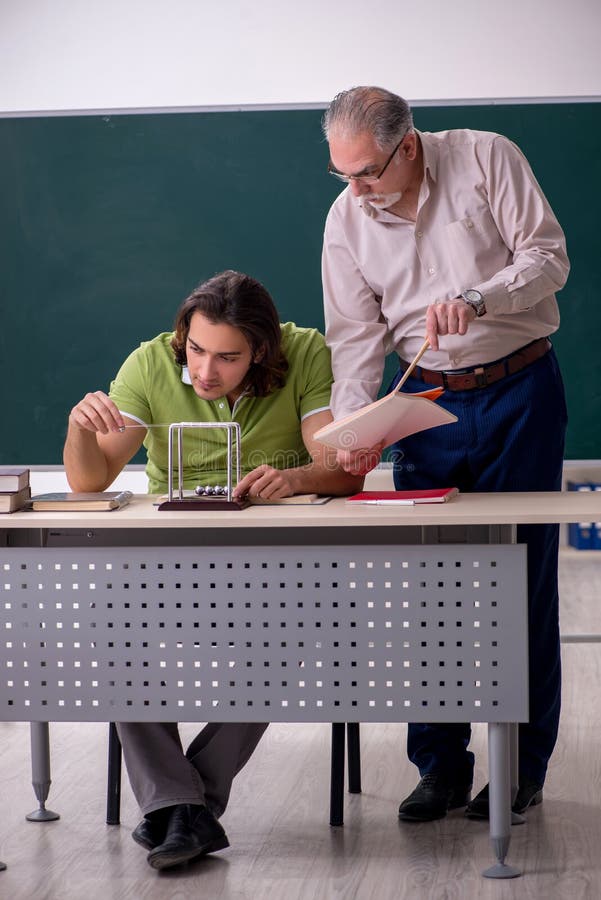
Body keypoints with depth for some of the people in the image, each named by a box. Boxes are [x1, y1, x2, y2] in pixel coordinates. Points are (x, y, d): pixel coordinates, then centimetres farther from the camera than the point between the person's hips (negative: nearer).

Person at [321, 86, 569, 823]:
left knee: (521, 580, -2)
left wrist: (476, 301, -27)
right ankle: (440, 765, 9)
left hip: (519, 390, -3)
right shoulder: (347, 219, 0)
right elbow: (356, 339, 0)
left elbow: (547, 257, -10)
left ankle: (521, 768, 8)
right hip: (428, 401, 3)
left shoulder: (487, 160, -9)